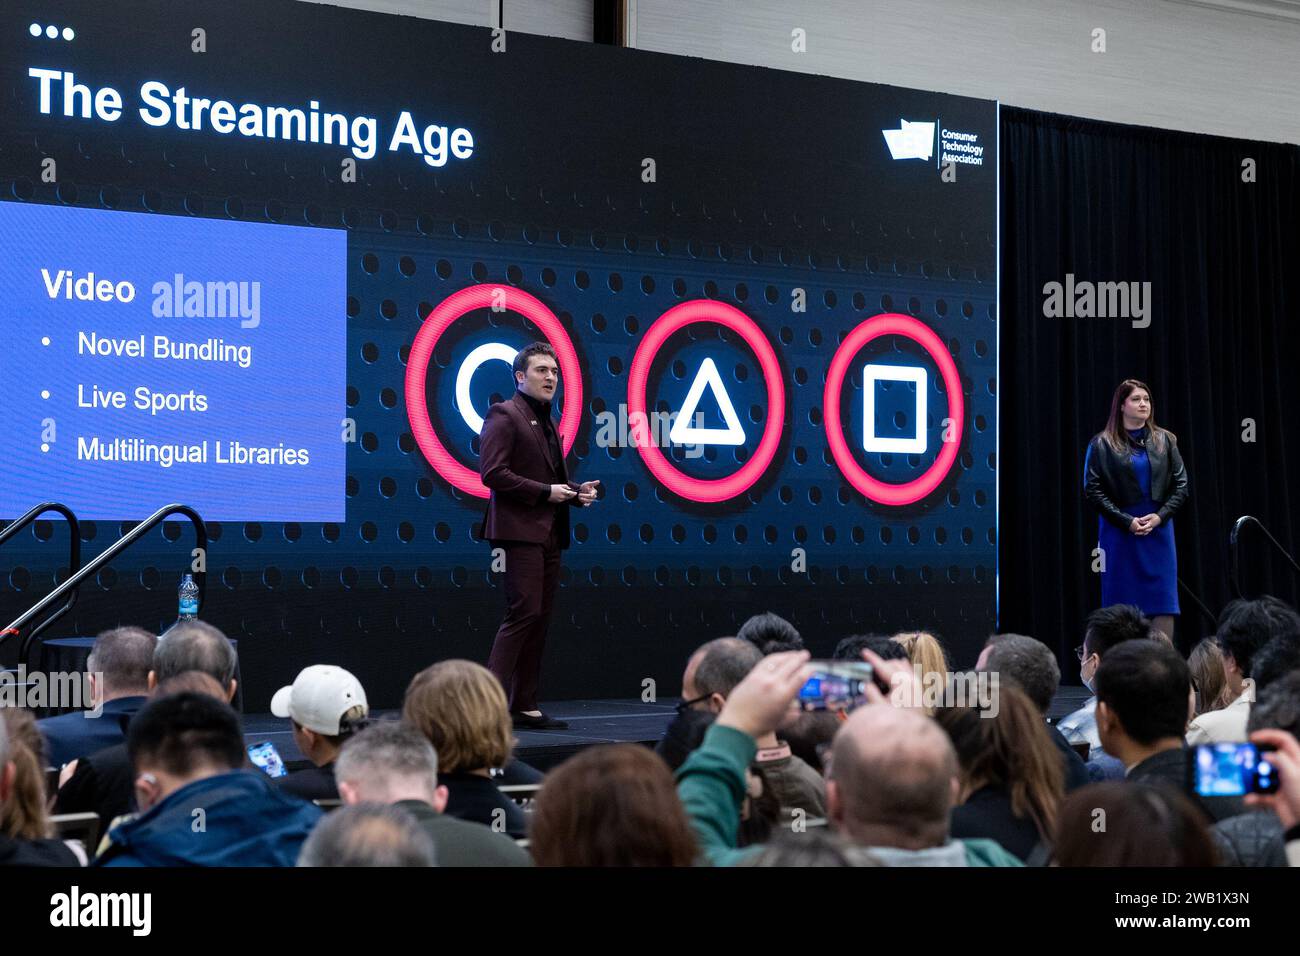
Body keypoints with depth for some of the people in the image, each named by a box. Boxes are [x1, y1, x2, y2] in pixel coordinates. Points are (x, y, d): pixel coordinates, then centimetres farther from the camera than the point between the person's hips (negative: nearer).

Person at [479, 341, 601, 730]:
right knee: (524, 612, -15)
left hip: (549, 535, 9)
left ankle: (524, 707, 10)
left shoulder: (548, 423, 21)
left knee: (539, 619, 7)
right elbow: (492, 473, -16)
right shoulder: (504, 416, -6)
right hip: (520, 530, -9)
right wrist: (545, 492, -16)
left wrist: (577, 491, 10)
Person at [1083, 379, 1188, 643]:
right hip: (1119, 532, -2)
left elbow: (1180, 485, 6)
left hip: (1158, 530, 2)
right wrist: (1127, 521, -12)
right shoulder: (1102, 444, 0)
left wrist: (1159, 516, -9)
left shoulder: (1165, 440, 8)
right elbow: (1092, 490, -4)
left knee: (1163, 603, -1)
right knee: (1122, 603, -1)